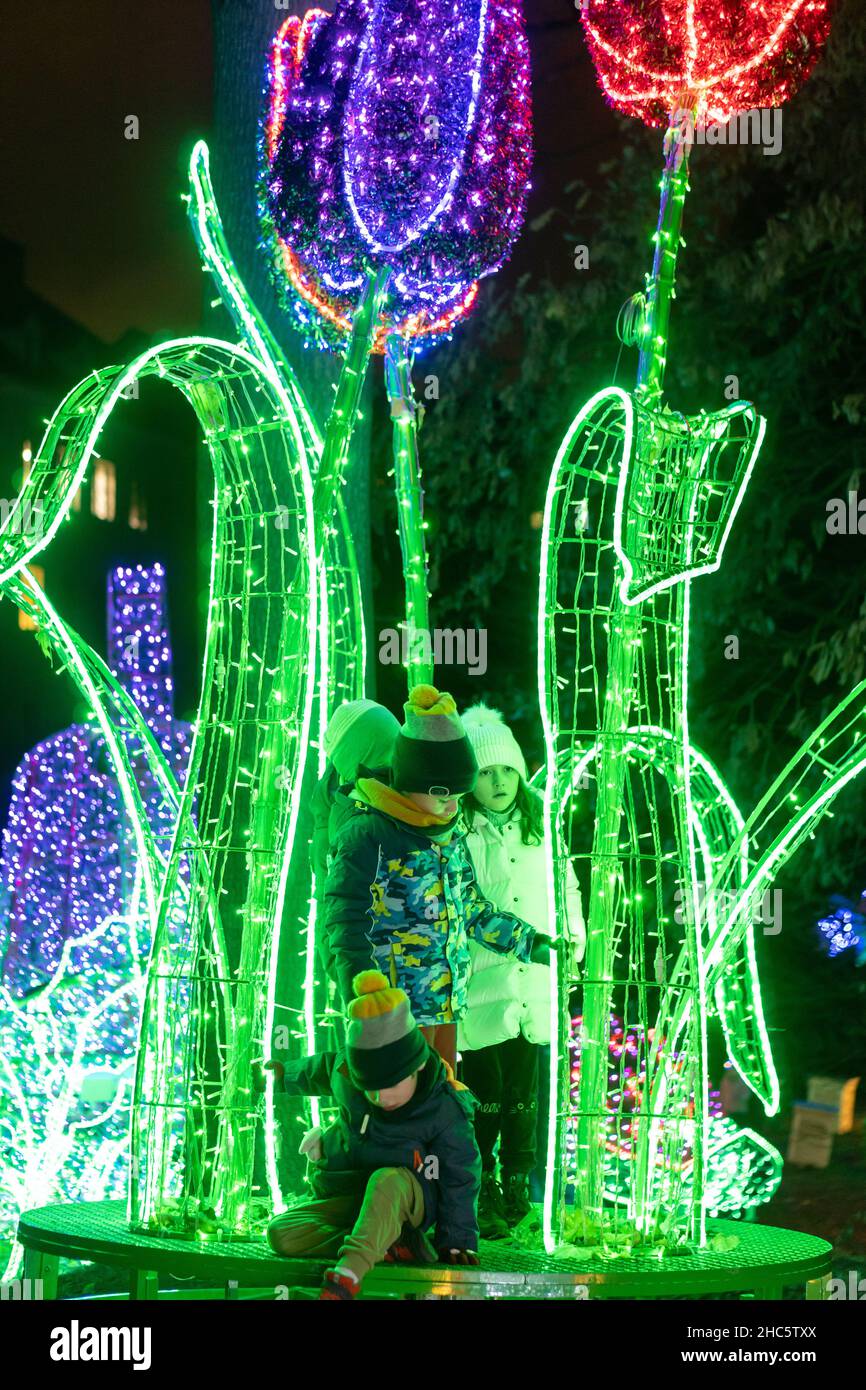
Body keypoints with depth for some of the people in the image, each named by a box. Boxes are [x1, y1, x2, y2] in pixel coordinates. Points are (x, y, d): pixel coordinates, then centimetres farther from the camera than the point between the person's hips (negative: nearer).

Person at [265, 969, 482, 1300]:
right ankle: (392, 1247, -32)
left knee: (387, 1180, -43)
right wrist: (287, 1074, 39)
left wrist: (457, 1242, -12)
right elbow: (319, 1070, 18)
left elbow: (459, 1178, -10)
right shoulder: (344, 1070, -8)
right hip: (350, 1197, 5)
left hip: (408, 1198, -5)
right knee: (282, 1234, -25)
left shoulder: (445, 1110, -19)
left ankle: (346, 1277, -60)